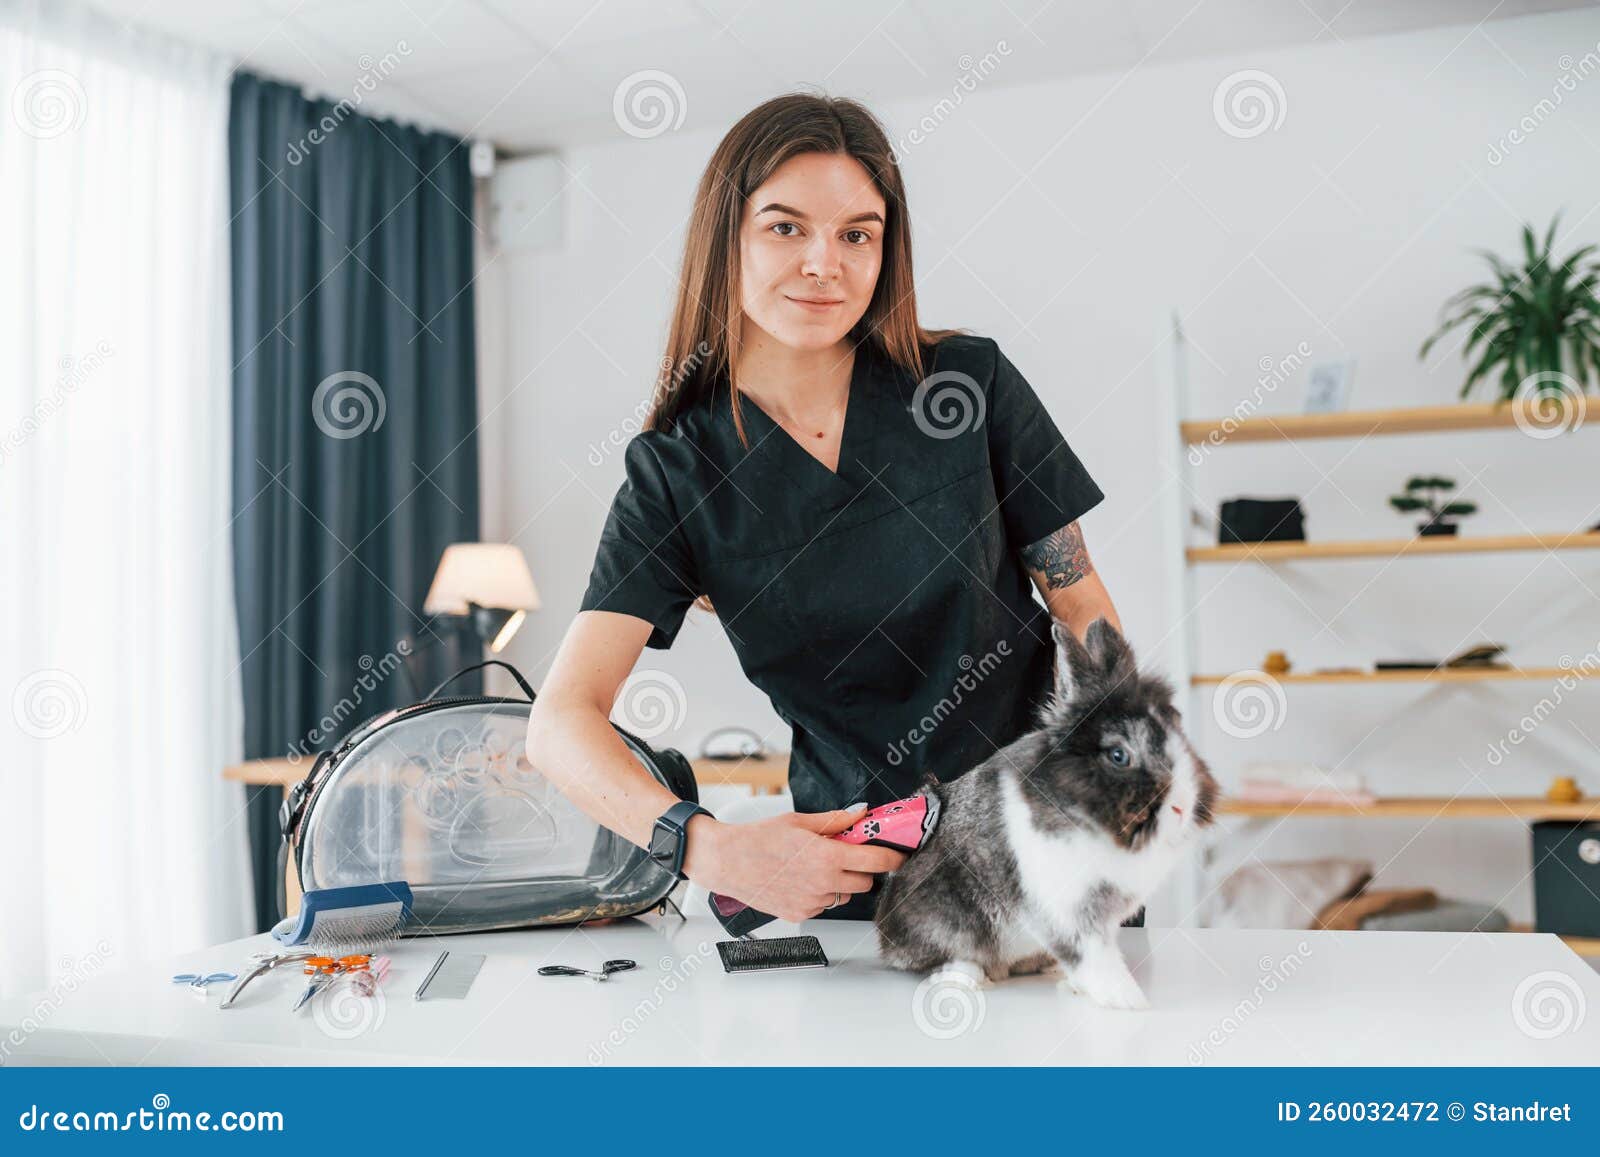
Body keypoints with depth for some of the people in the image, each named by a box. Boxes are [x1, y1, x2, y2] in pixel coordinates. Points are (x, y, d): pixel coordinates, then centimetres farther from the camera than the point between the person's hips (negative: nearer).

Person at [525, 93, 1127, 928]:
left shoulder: (975, 383, -1)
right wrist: (710, 849, -29)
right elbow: (562, 723, -12)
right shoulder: (675, 473, -3)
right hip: (850, 872, 0)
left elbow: (1085, 608, 4)